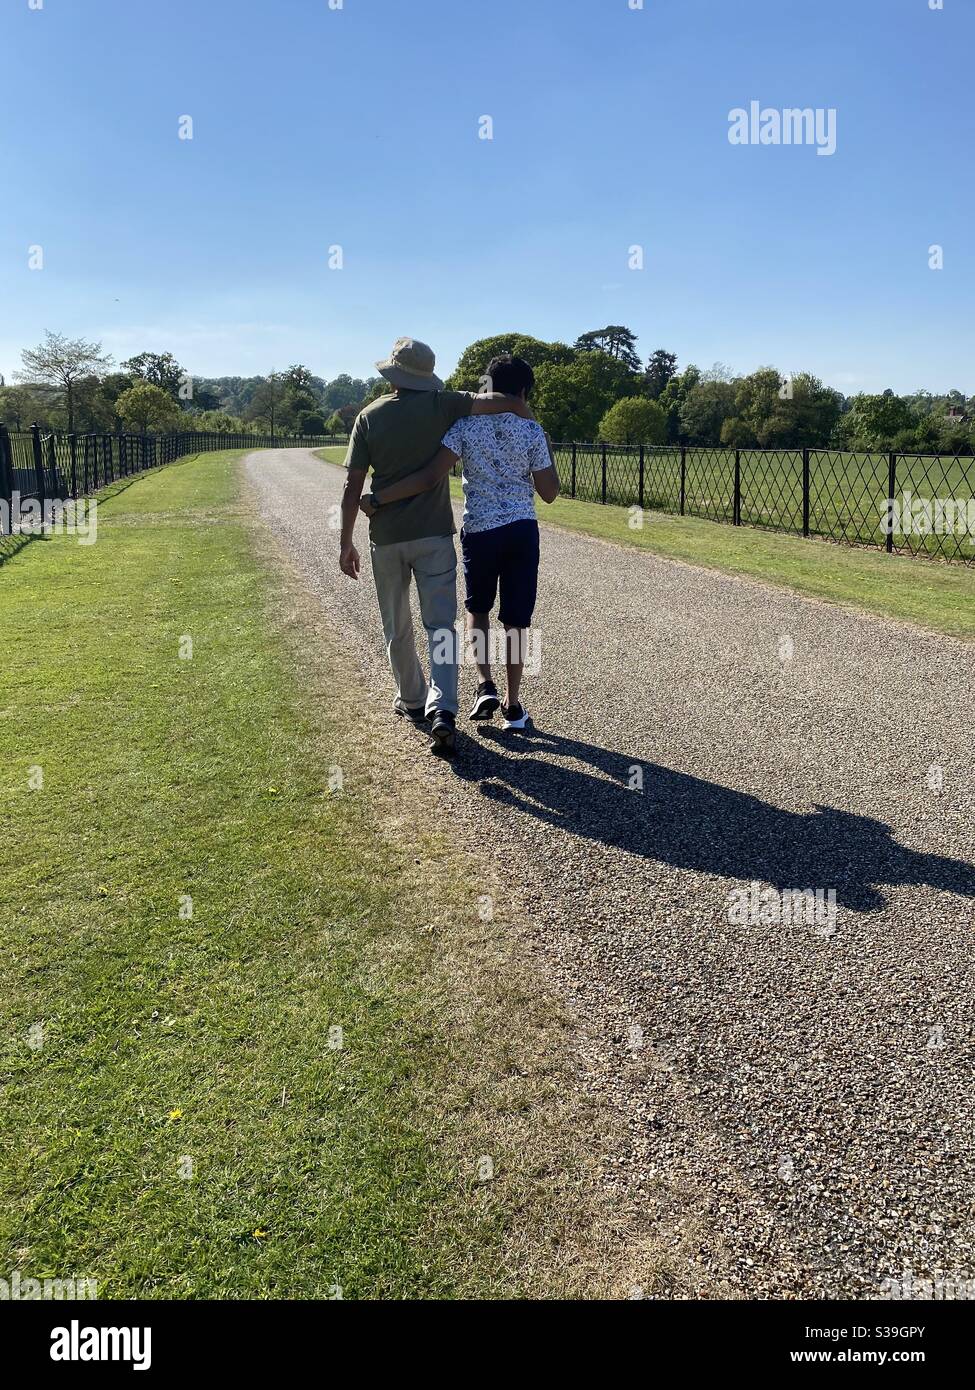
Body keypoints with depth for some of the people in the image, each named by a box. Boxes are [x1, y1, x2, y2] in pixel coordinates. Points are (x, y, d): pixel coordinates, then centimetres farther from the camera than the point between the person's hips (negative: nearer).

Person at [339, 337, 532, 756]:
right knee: (441, 624, -2)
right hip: (434, 535, -1)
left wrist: (345, 542, 2)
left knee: (397, 627, 16)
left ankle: (412, 700, 31)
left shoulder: (370, 416, -1)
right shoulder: (441, 405, -4)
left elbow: (353, 486, -4)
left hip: (386, 537, 1)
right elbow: (507, 402, -8)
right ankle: (441, 710, -18)